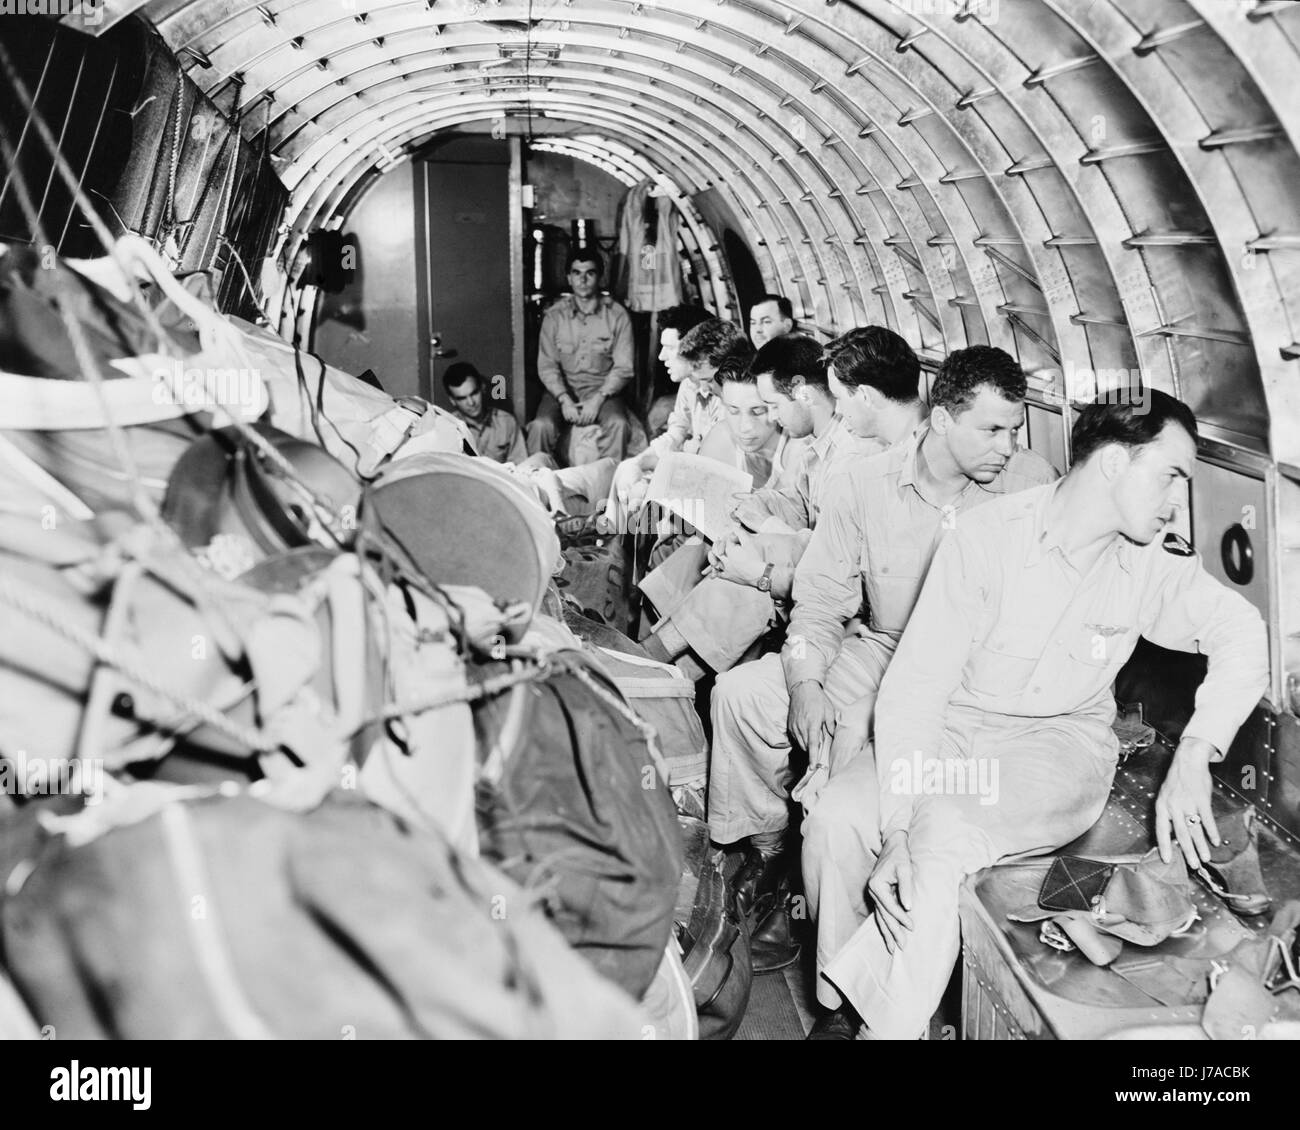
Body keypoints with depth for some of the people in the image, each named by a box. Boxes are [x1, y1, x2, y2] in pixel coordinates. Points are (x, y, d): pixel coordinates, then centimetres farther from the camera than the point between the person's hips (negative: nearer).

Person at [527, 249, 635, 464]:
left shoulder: (617, 315, -1)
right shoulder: (555, 316, 2)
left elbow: (623, 367, -4)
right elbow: (546, 365, -1)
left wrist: (598, 399, -17)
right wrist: (564, 399, -18)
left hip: (603, 390, -1)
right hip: (562, 388, 1)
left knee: (618, 424, -31)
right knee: (541, 426, -27)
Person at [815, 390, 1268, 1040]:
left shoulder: (1153, 561, -6)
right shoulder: (986, 539, -15)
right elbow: (916, 683, -18)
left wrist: (1192, 757, -21)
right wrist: (895, 830, -28)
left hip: (1063, 740, 0)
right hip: (957, 726, 0)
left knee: (943, 833, -31)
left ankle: (885, 1015, -11)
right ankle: (833, 1006, -2)